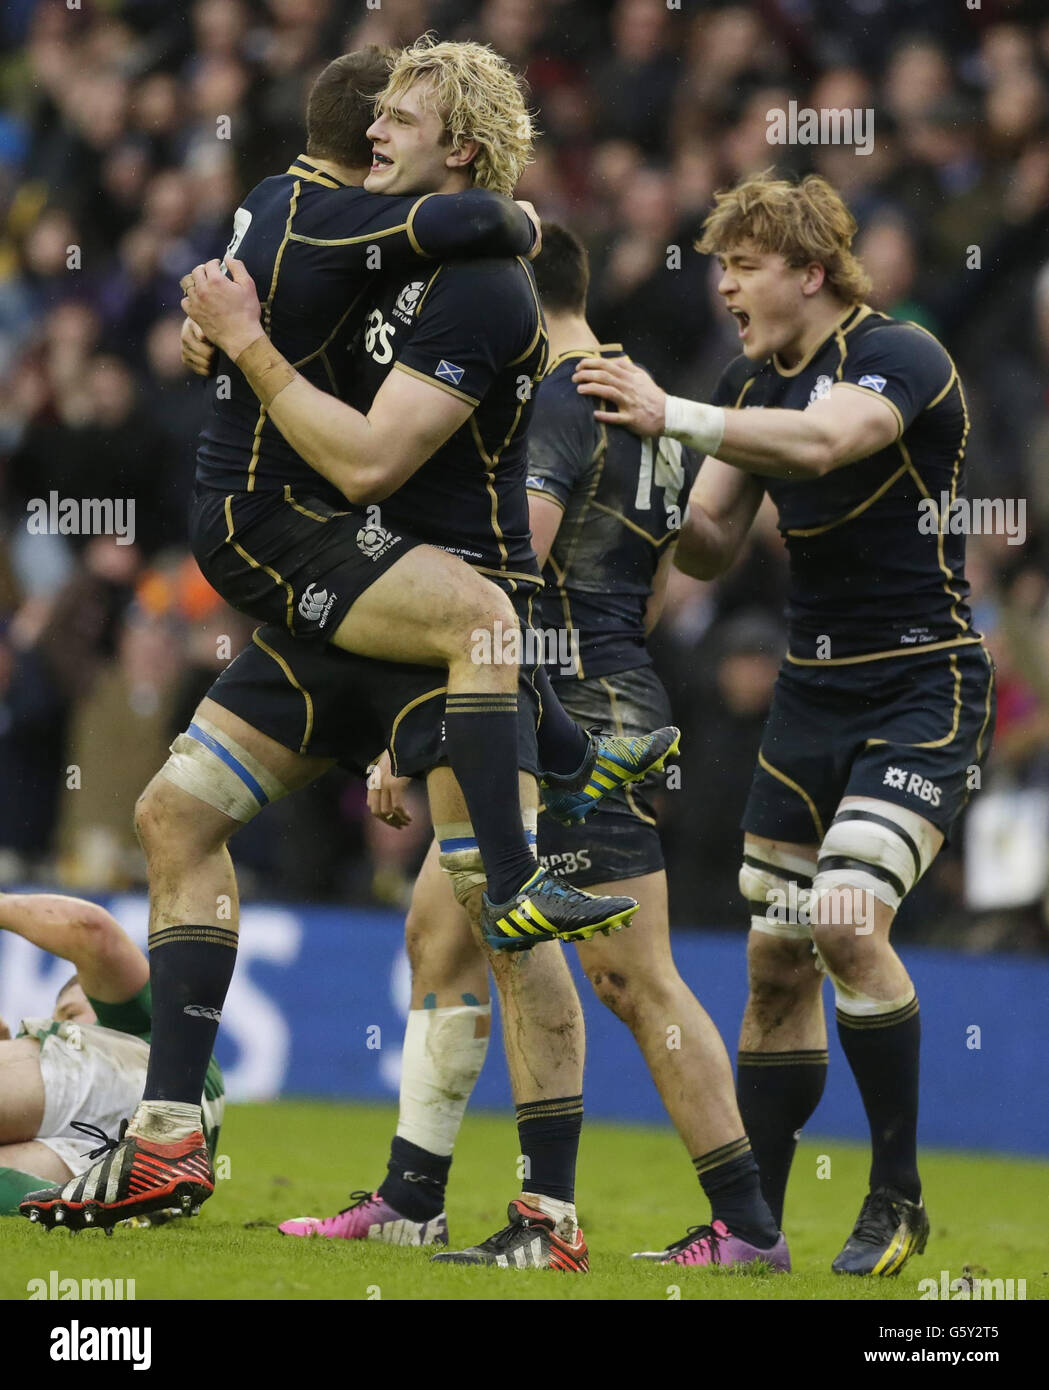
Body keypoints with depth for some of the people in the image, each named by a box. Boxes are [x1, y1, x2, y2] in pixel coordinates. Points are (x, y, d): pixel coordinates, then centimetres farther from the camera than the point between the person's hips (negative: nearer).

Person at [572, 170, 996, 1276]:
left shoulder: (901, 357, -14)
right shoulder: (750, 386, 9)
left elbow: (821, 440, -35)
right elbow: (710, 549, 11)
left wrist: (670, 417, -35)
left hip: (923, 690, -7)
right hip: (811, 691, 8)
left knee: (845, 918, -23)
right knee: (776, 958, 6)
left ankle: (898, 1198, -9)